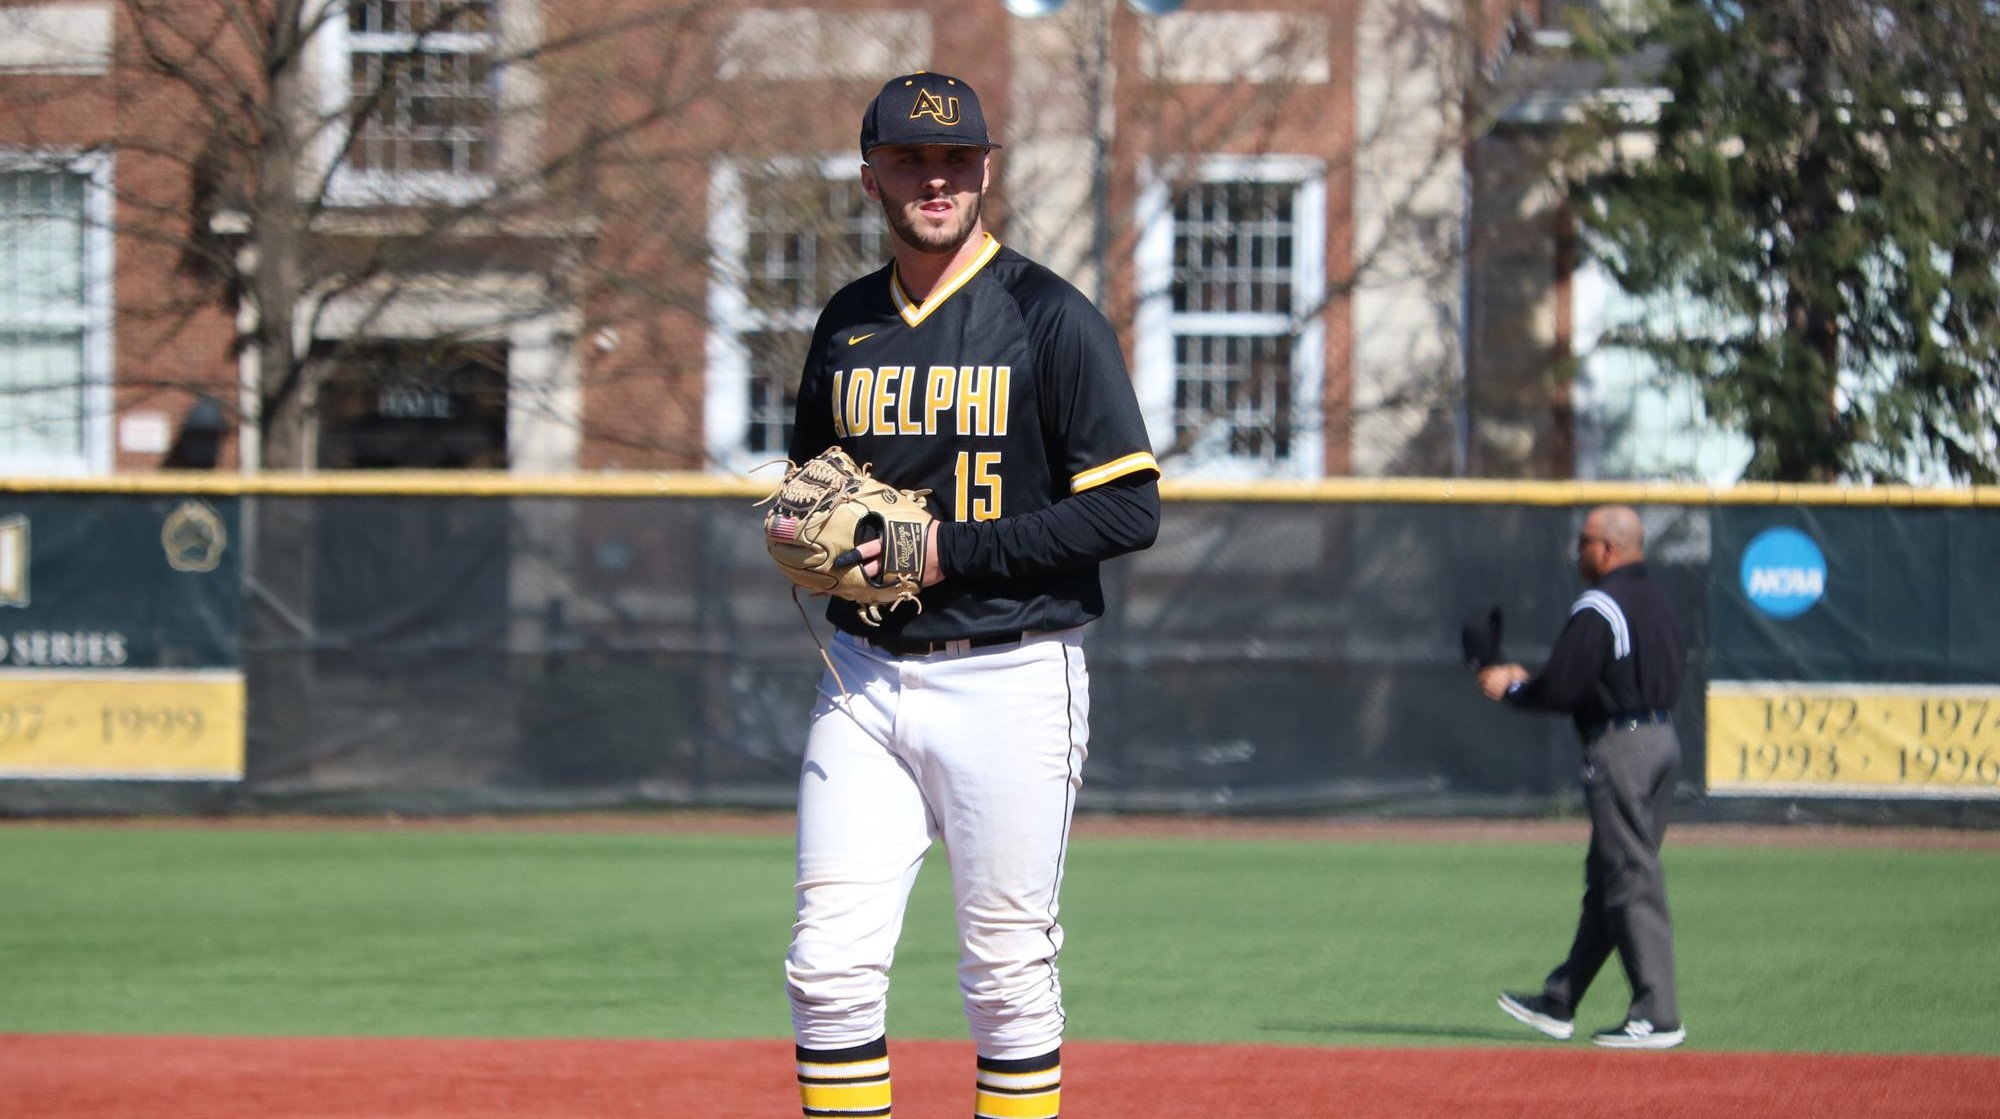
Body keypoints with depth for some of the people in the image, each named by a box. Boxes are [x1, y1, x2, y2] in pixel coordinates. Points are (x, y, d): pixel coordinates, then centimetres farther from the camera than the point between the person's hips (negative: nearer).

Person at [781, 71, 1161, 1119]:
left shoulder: (1052, 319, -5)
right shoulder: (846, 324, 12)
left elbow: (1128, 511, -10)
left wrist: (954, 550, -15)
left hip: (1009, 680, -5)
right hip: (864, 674, 5)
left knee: (1007, 972, 0)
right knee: (829, 962, -3)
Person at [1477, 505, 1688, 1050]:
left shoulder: (1598, 608, -13)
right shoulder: (1659, 603, 15)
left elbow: (1560, 688, -18)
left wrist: (1510, 689, 4)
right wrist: (1529, 683, 20)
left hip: (1620, 747, -9)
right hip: (1663, 738, 9)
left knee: (1632, 880, -8)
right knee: (1607, 878, 13)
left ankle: (1657, 1015, -10)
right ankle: (1559, 1002, 21)